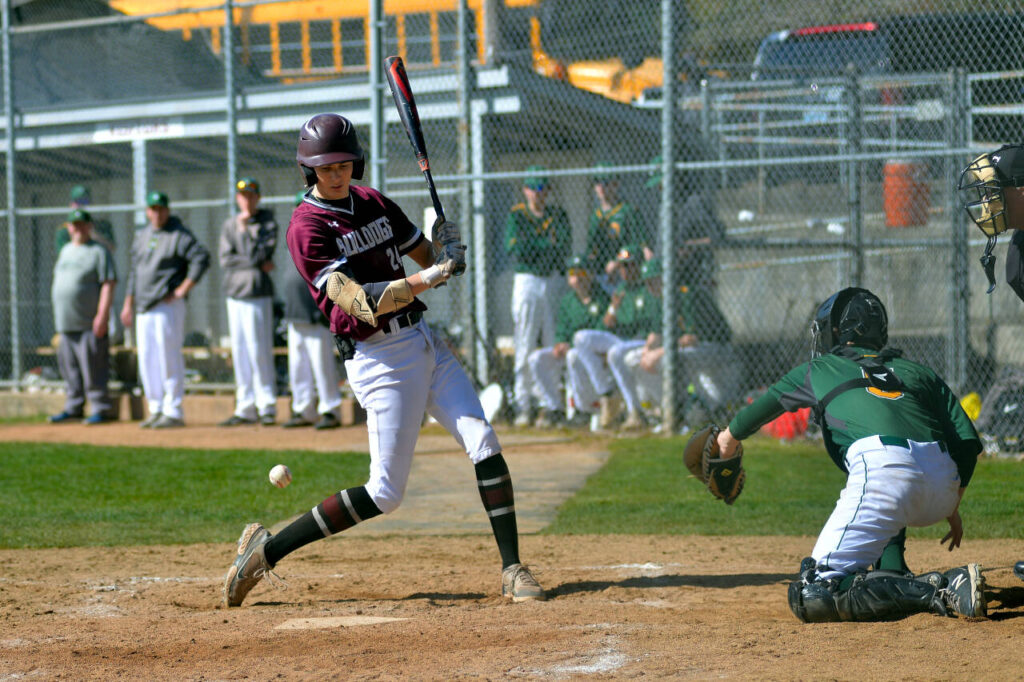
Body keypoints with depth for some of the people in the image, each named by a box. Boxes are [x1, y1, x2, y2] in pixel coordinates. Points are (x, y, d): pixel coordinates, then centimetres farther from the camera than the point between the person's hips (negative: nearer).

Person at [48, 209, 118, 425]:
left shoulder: (99, 251, -4)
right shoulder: (65, 251, 20)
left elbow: (108, 283, -11)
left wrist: (102, 315, -19)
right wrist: (58, 318, 19)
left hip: (90, 324, -8)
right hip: (66, 323, 8)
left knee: (93, 367, -8)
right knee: (69, 366, 11)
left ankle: (101, 409, -4)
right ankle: (73, 408, 18)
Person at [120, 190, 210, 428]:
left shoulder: (179, 234, -6)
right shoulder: (141, 234, 17)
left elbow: (201, 258, -16)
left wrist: (183, 290, -17)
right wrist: (128, 304, 19)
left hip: (168, 305, -8)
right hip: (144, 308, 8)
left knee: (168, 358, -9)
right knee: (147, 359, 8)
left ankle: (173, 412, -6)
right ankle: (156, 410, 15)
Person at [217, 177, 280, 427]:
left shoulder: (267, 223, 0)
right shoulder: (229, 225, 13)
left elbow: (257, 254, -12)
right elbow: (225, 260, 2)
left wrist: (244, 230, -9)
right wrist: (258, 264, -6)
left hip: (258, 293, -5)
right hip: (234, 293, 5)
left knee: (259, 350, -9)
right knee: (240, 352, 6)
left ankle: (267, 407, -4)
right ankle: (245, 408, 11)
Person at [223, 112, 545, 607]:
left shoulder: (373, 202, 10)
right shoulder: (307, 229, -13)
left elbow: (428, 259, 19)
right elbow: (361, 303, -23)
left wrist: (445, 247, -4)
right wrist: (424, 280, -33)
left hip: (424, 342, 7)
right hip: (380, 358, -7)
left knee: (484, 444, -7)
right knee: (385, 493, -7)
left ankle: (512, 571, -4)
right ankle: (267, 549, 3)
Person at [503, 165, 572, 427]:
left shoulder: (557, 214, 11)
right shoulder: (516, 216, 6)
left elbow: (564, 247, -3)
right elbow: (516, 250, -8)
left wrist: (533, 247, -12)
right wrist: (547, 243, -8)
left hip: (554, 281, 2)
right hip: (527, 281, -2)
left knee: (555, 346, -1)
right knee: (524, 348, -4)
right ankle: (523, 407, -2)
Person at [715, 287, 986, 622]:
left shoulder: (819, 369, 27)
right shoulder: (917, 371, 31)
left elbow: (762, 407, 42)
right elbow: (967, 442, 21)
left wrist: (731, 436, 63)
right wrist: (951, 507, 32)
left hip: (883, 471, -5)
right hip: (943, 486, 5)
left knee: (812, 597, -9)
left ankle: (941, 591, -21)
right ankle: (892, 578, 21)